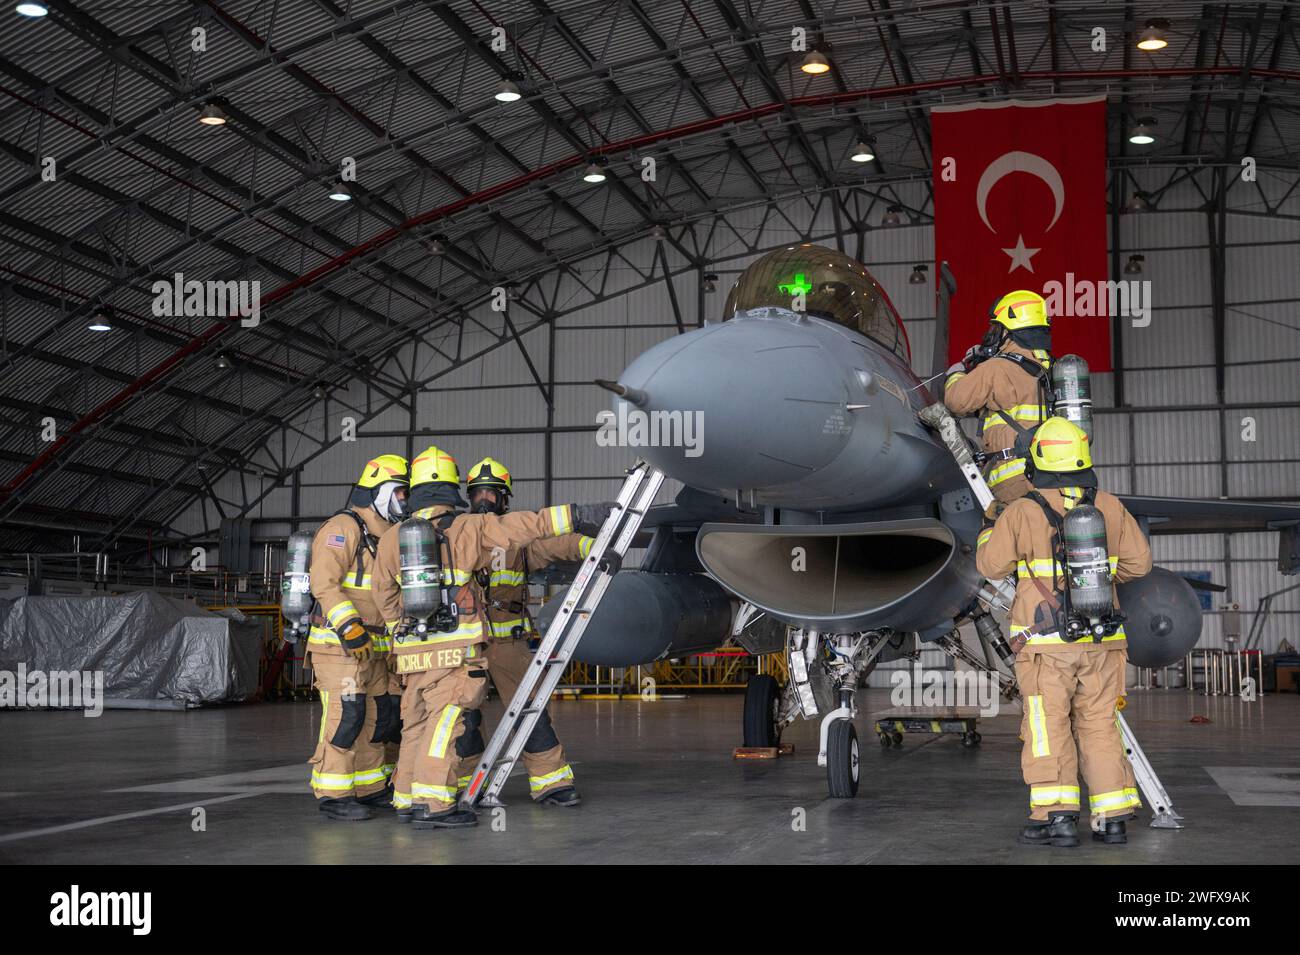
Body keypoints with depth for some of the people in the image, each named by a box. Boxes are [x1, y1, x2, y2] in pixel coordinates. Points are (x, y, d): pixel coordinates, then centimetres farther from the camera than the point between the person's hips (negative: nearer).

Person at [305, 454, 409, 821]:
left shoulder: (383, 538, 20)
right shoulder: (343, 528, -10)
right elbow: (323, 582, -20)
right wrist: (349, 627, -26)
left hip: (372, 648, 10)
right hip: (338, 643, -9)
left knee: (379, 715, 11)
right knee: (345, 715, -12)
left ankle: (369, 788, 22)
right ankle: (332, 795, -7)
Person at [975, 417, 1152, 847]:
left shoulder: (1022, 512, -9)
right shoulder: (1109, 506, 3)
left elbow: (992, 564, -1)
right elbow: (1138, 561, 8)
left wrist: (988, 528, 18)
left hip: (1045, 642, -4)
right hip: (1101, 641, 4)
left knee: (1048, 729, 2)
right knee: (1099, 727, 10)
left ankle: (1056, 815, -4)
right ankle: (1111, 818, 10)